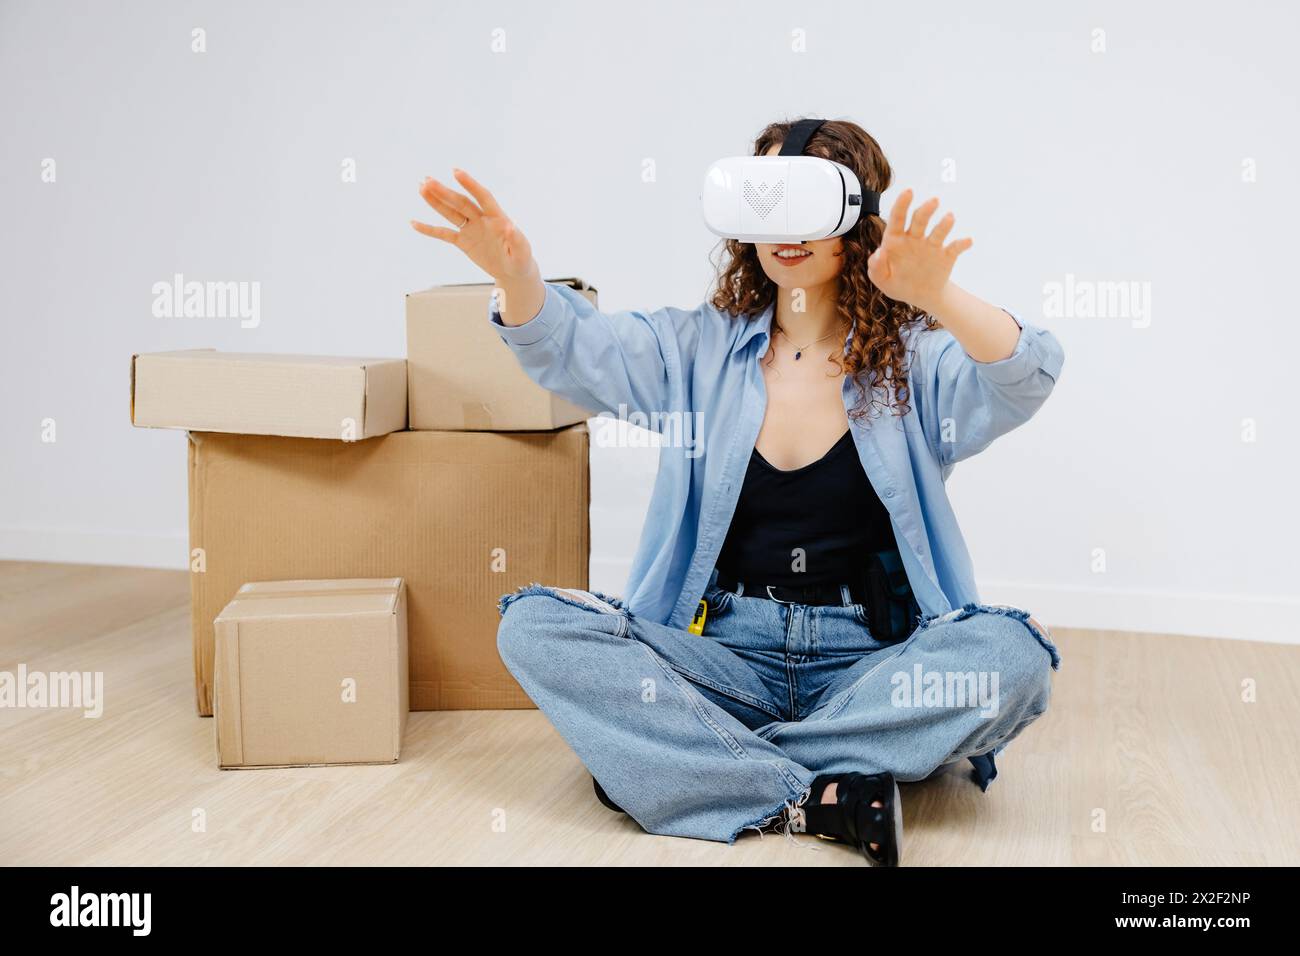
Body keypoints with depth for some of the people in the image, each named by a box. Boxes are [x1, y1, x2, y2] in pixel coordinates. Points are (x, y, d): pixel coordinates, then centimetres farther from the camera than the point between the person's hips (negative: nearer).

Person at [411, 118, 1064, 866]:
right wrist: (515, 273, -30)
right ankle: (821, 799, -25)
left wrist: (935, 294, -40)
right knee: (535, 626, -20)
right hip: (725, 653, 2)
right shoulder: (700, 349, 8)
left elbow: (1028, 379, -19)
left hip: (871, 662, -1)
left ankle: (690, 766, -22)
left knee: (1011, 655, -31)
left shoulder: (916, 358, 0)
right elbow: (574, 349, -7)